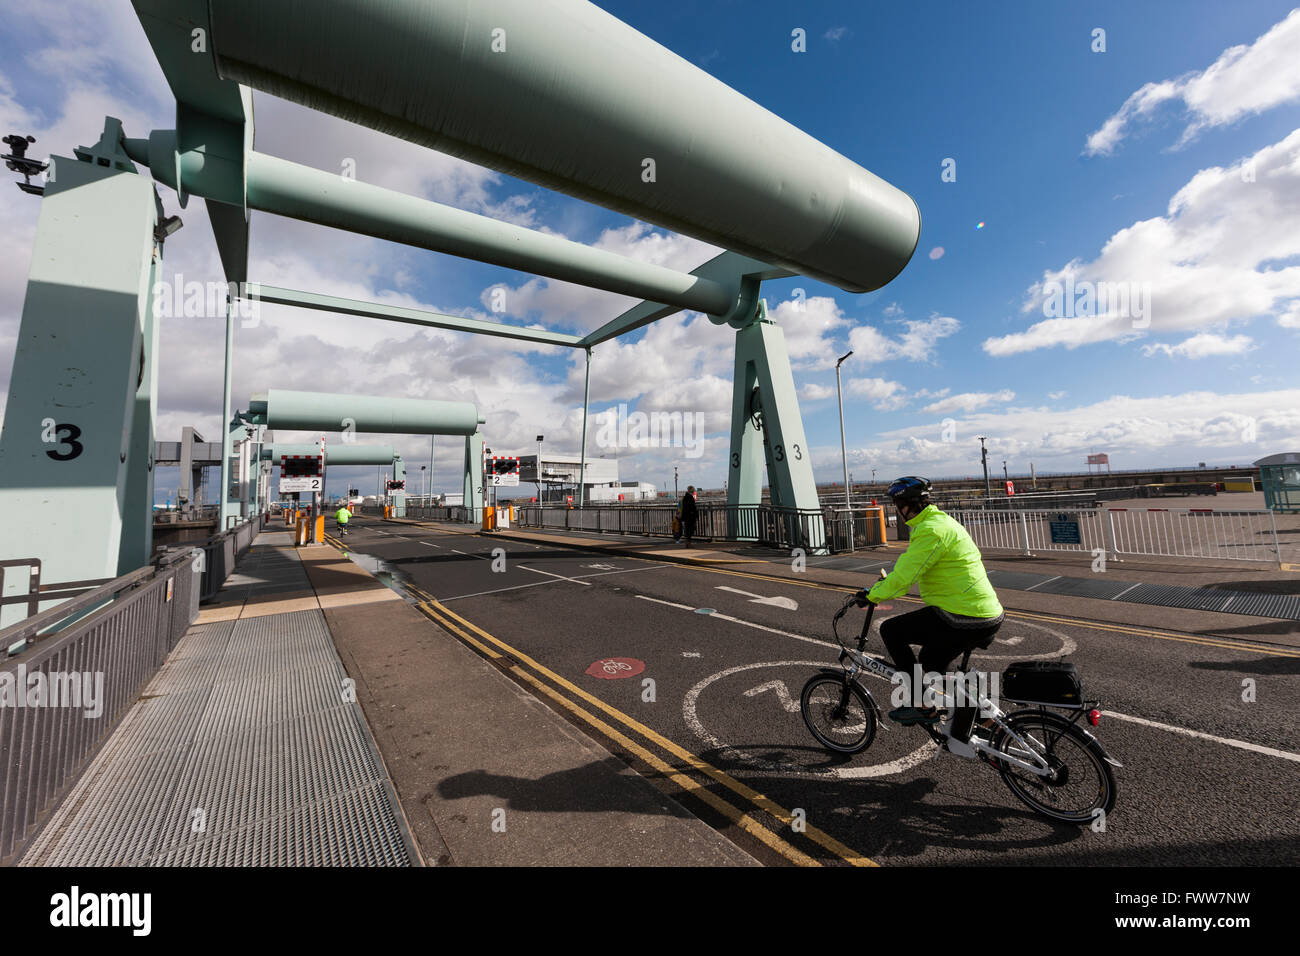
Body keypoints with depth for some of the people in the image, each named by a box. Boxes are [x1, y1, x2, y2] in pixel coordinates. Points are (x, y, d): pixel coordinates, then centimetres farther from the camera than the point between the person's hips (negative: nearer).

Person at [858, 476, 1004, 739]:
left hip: (962, 621, -10)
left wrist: (872, 596, -9)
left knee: (891, 630, 0)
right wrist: (883, 583, 25)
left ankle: (921, 706, 6)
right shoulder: (941, 521, 15)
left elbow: (904, 577, -22)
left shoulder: (932, 530, -19)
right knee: (931, 661, 25)